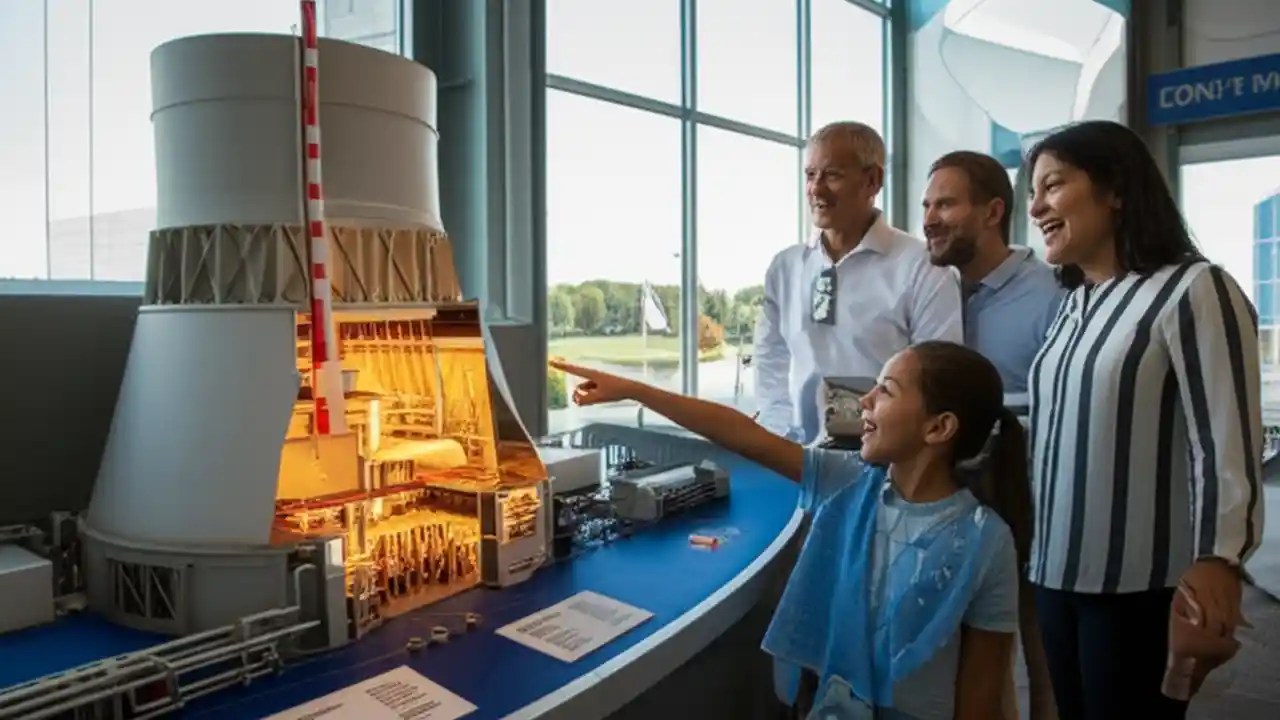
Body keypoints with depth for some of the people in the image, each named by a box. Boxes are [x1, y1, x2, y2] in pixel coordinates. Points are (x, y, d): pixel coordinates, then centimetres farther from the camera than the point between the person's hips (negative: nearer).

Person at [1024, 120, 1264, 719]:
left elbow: (1226, 441, -15)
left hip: (1140, 585, -7)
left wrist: (1217, 560, -20)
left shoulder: (1194, 291, -10)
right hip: (1058, 575, 7)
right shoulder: (1073, 306, 11)